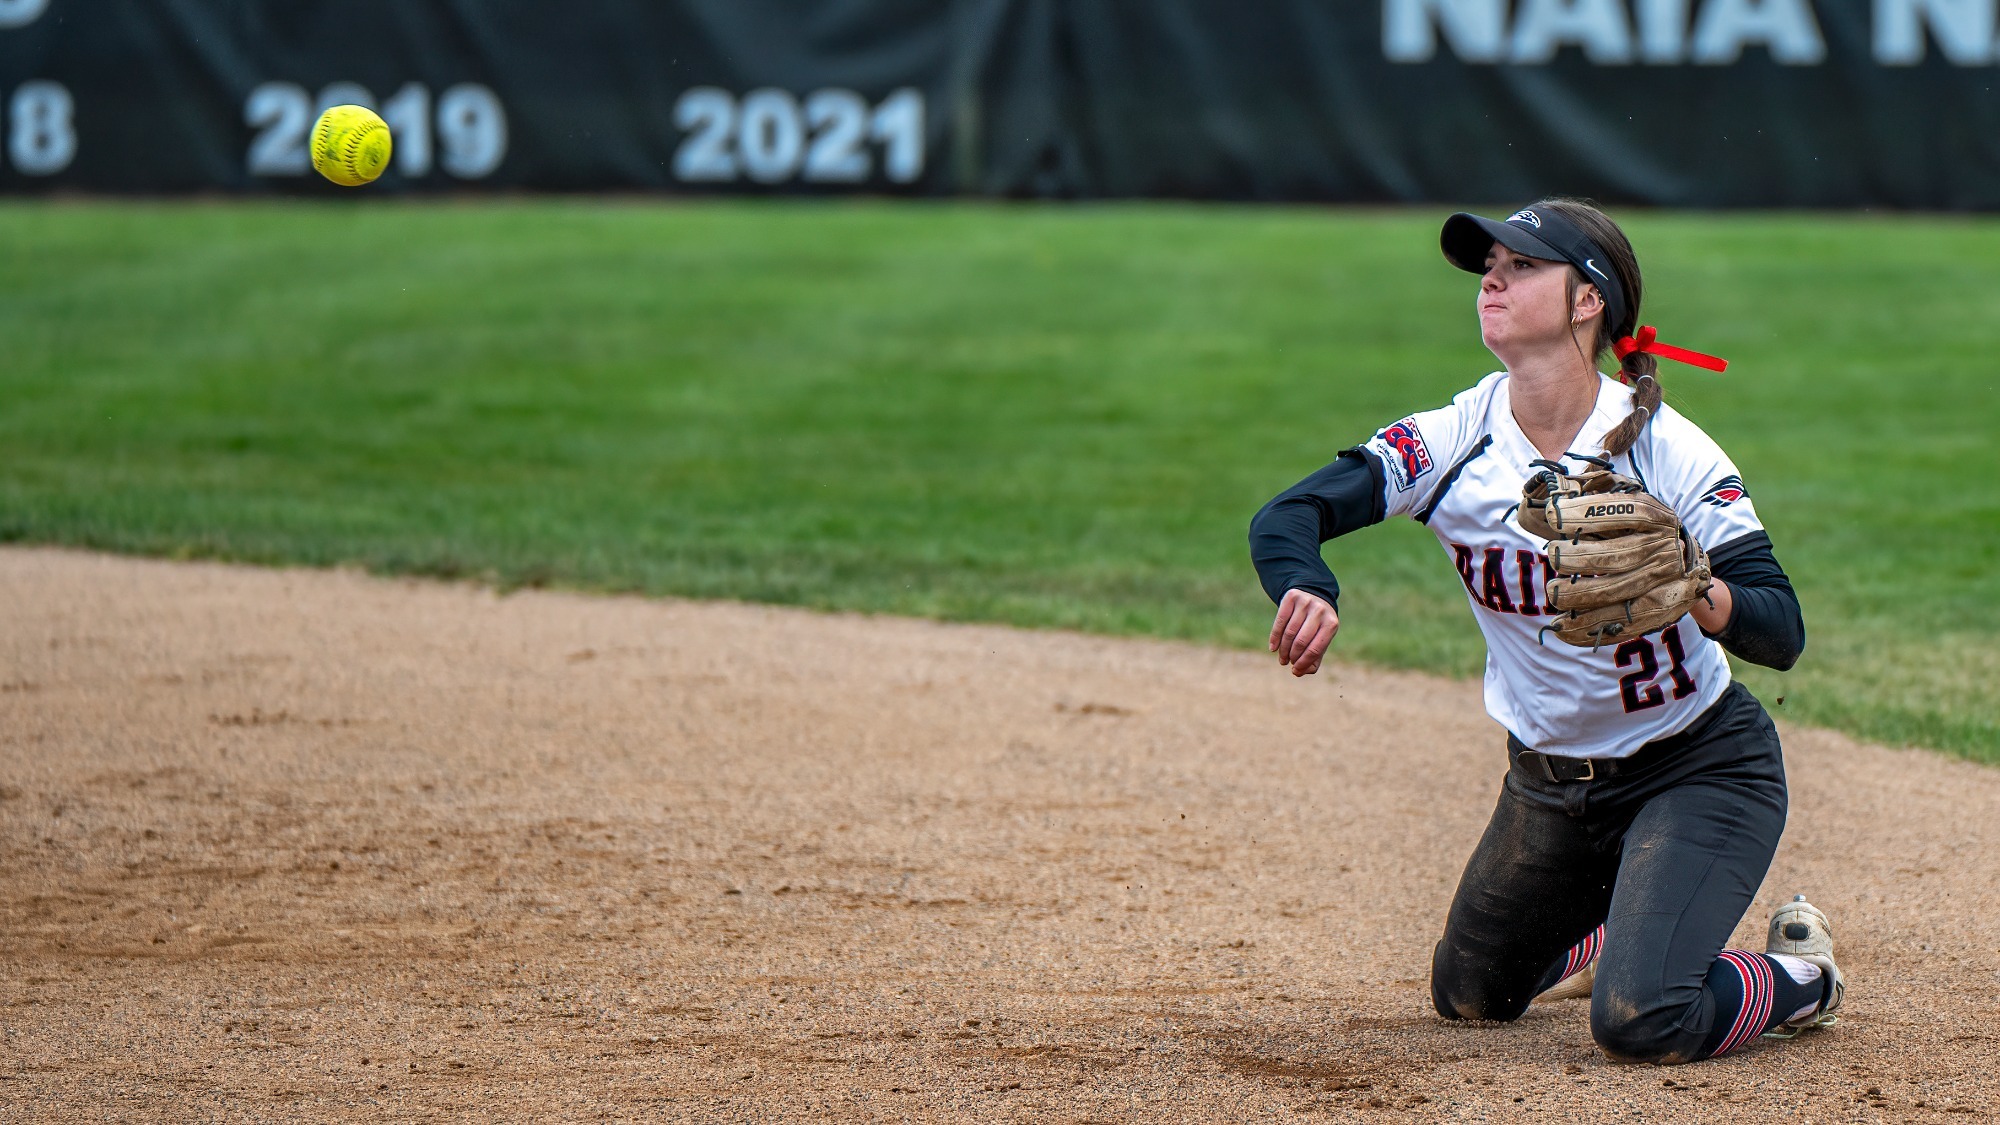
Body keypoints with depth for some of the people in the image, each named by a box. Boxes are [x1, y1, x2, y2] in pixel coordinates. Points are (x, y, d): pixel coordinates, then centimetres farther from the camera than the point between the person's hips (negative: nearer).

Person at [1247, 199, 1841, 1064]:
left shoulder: (1670, 451, -21)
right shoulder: (1453, 440, -12)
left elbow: (1783, 635, -24)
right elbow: (1288, 516, -23)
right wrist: (1306, 591, -46)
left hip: (1700, 766, -5)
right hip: (1548, 780, 5)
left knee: (1639, 1021, -22)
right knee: (1468, 994, 19)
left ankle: (1799, 979, 10)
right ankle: (1629, 922, 46)